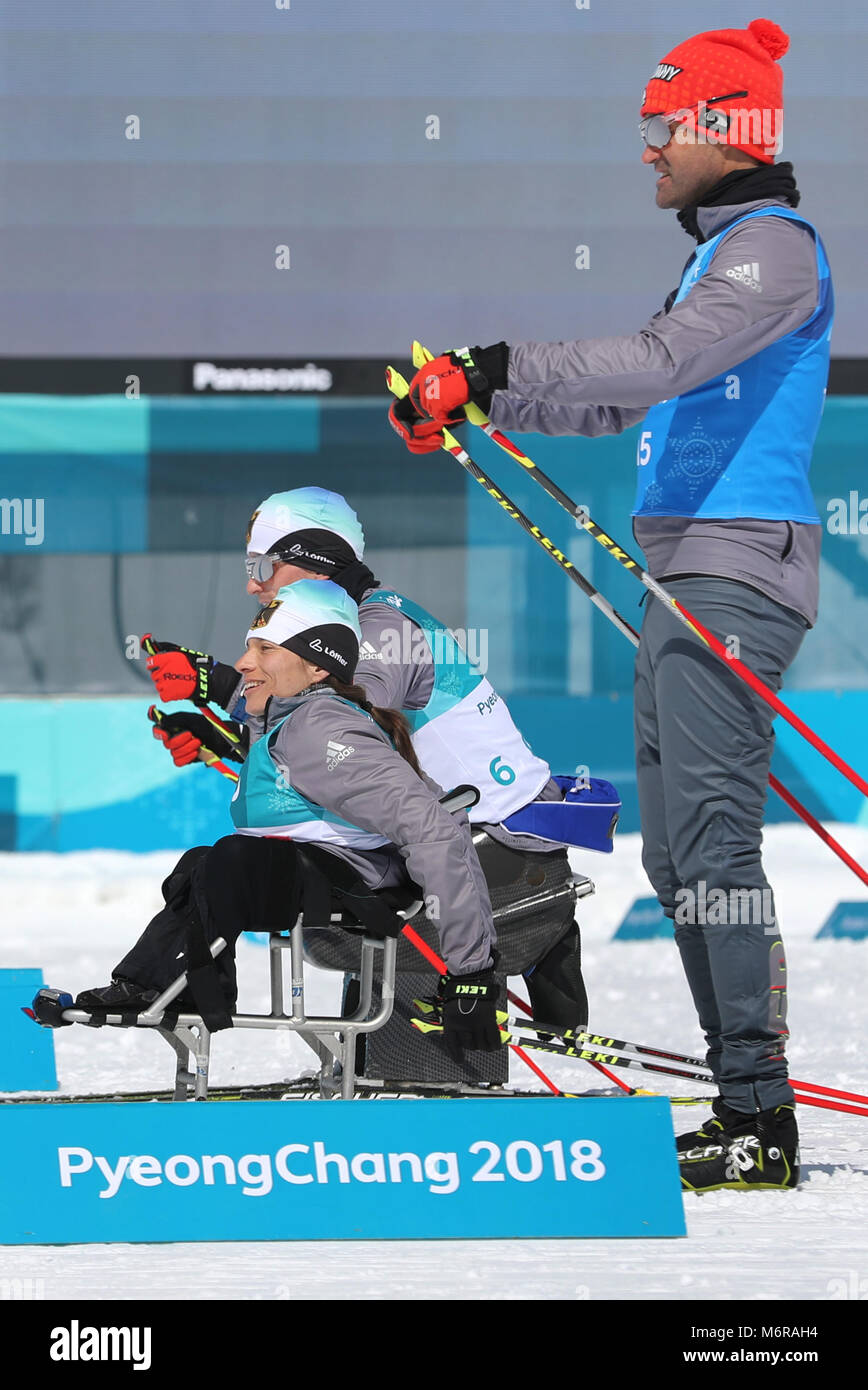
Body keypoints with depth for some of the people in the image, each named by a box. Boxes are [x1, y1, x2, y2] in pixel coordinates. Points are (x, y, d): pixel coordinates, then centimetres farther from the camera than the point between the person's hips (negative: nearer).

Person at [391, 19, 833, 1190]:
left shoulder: (772, 244, -10)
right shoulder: (723, 251, 23)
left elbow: (658, 363, -25)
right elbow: (639, 389, 29)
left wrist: (497, 373, -30)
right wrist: (473, 403, 23)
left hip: (735, 571, -11)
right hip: (688, 580, 11)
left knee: (711, 838, -15)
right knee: (677, 854, 10)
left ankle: (761, 1120, -18)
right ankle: (746, 1106, 11)